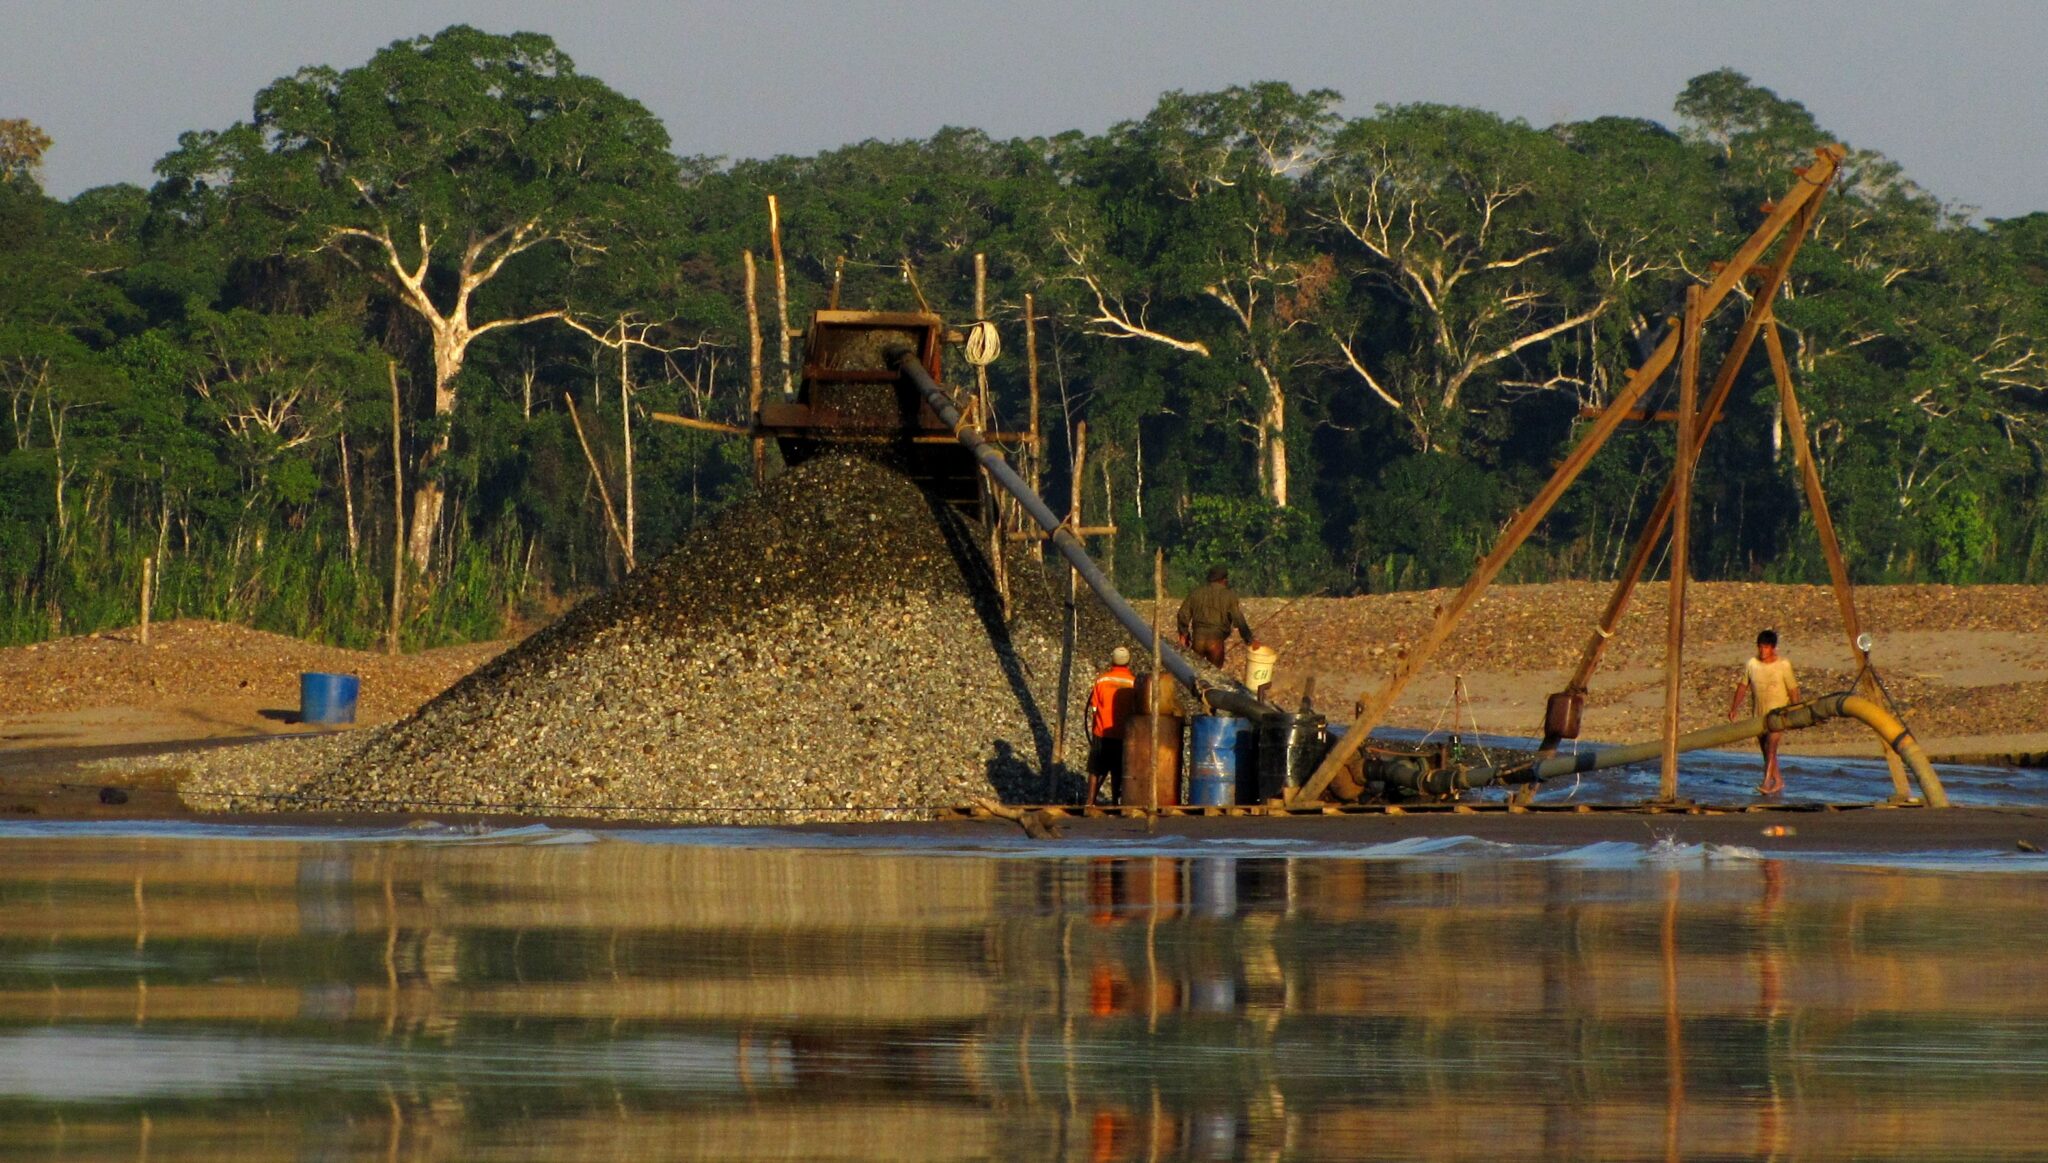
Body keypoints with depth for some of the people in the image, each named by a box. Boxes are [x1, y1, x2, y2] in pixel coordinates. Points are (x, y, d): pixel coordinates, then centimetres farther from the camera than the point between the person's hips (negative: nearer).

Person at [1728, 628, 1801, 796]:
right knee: (1765, 750, 12)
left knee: (1771, 746, -19)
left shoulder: (1783, 666, -7)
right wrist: (1734, 708, 5)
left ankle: (1767, 782, -25)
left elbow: (1793, 690, -2)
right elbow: (1742, 686, 10)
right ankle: (1778, 781, 27)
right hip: (1759, 713, 5)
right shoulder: (1751, 665, 1)